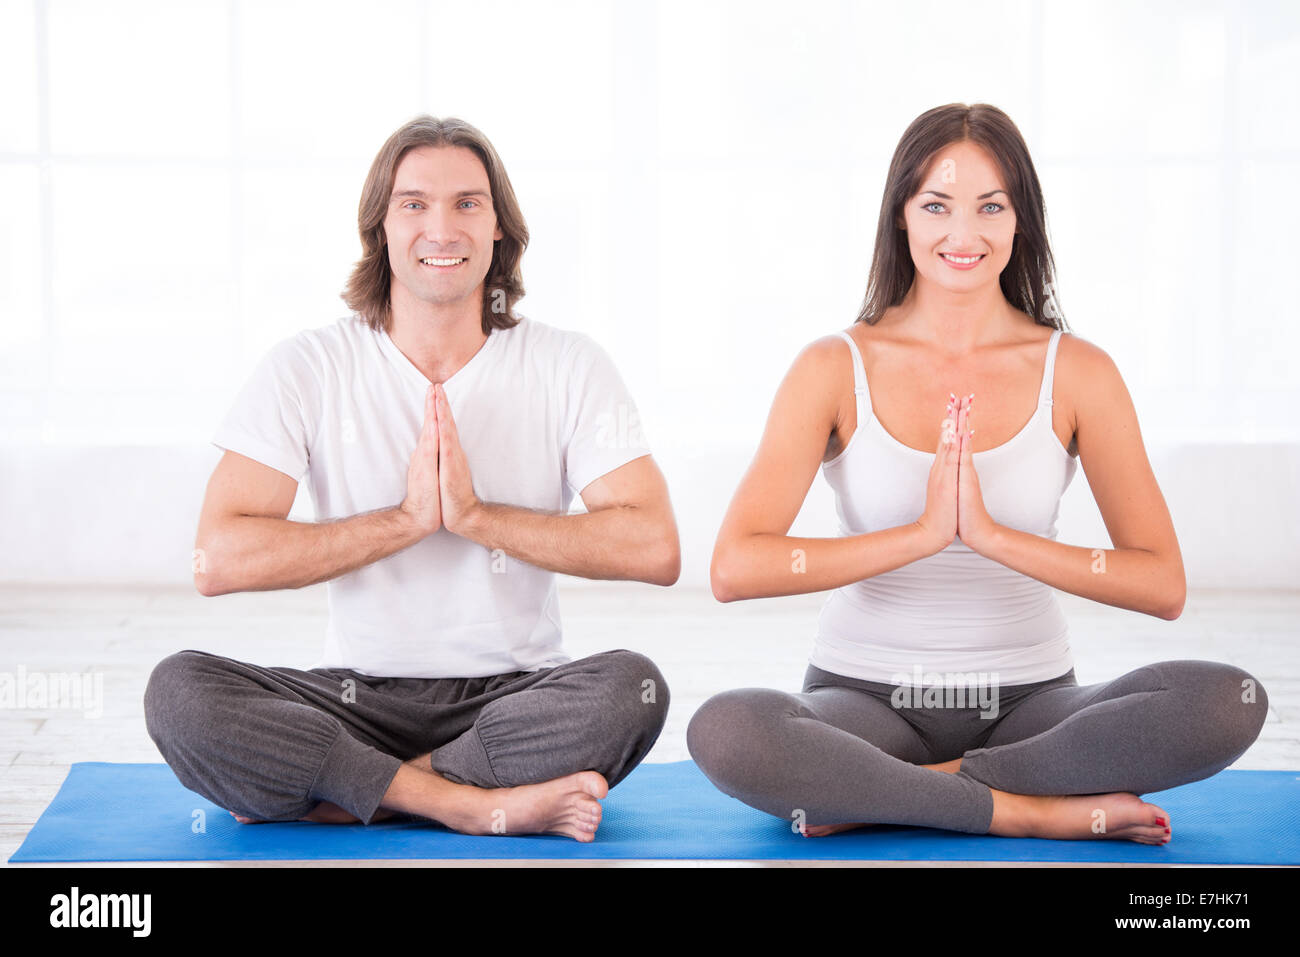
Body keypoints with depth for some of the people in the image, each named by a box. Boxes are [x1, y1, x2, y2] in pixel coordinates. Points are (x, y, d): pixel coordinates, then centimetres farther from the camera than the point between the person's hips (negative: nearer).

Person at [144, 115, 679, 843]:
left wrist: (476, 513, -16)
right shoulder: (308, 369, -1)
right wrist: (407, 518, -16)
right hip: (359, 696, 0)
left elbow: (655, 550, -11)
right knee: (179, 692, -27)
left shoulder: (570, 367, 1)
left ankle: (331, 798, -21)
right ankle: (482, 804, -27)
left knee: (632, 686, -32)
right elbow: (219, 559, -12)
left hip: (517, 697, 0)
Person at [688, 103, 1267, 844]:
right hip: (864, 694, -1)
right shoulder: (836, 369, -2)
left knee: (1231, 702, -26)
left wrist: (992, 535, -20)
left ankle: (890, 795, -19)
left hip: (1028, 700, 2)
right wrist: (923, 533, -22)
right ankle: (1037, 810, -20)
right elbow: (734, 568, -15)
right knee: (724, 732, -34)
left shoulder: (1078, 373, 1)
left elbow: (1164, 586, -8)